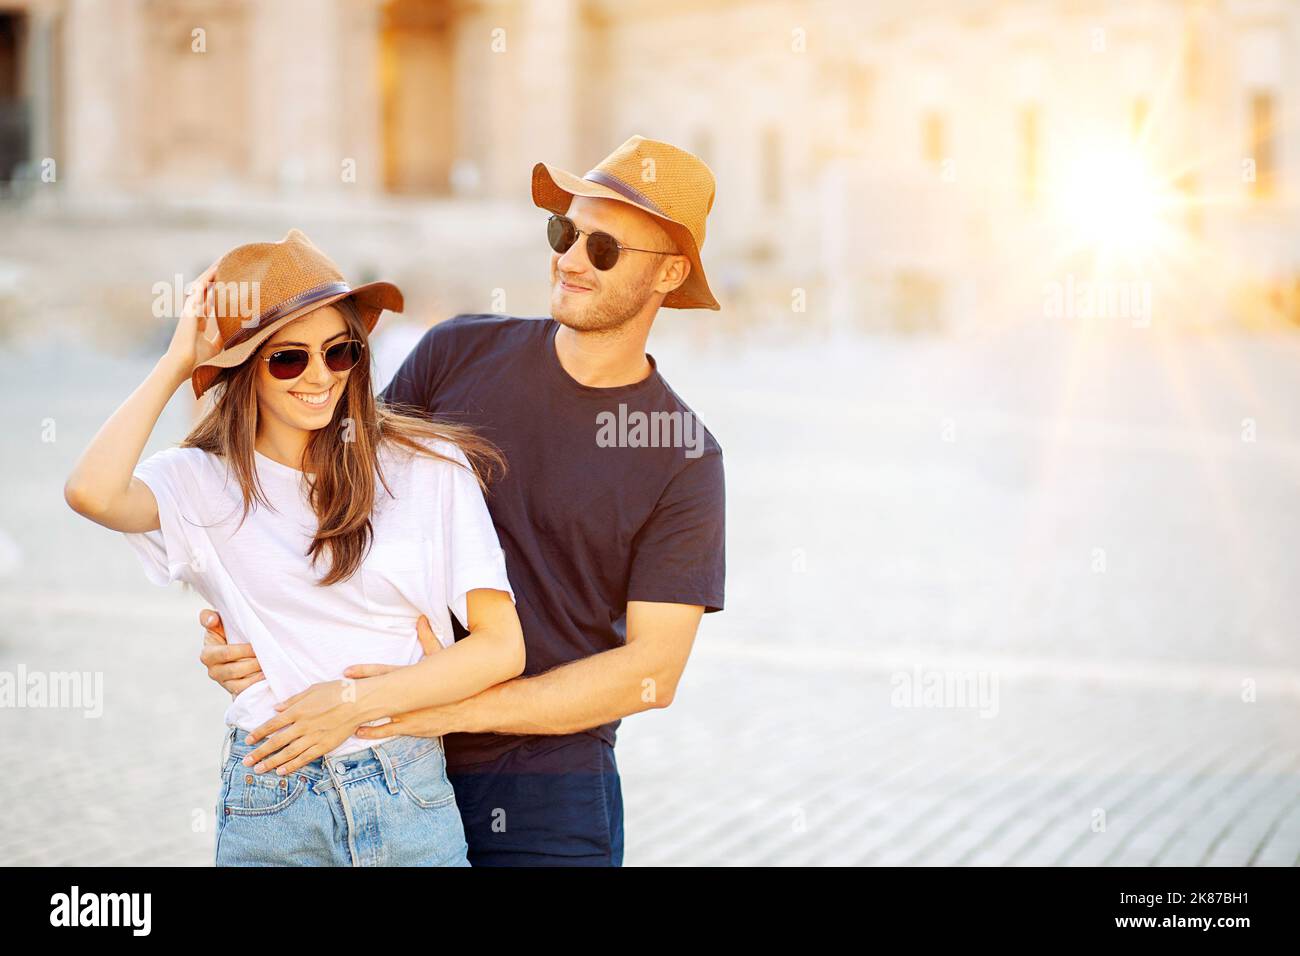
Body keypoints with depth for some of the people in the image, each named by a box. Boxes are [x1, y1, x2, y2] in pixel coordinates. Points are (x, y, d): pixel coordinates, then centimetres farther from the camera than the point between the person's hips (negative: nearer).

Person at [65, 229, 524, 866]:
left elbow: (501, 647, -1)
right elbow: (92, 492, -20)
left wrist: (358, 704, -9)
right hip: (268, 808, 0)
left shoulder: (429, 468, 0)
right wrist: (177, 364, -8)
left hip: (411, 800, 0)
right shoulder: (203, 483, 2)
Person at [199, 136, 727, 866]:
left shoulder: (685, 460, -6)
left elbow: (654, 670, -11)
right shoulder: (459, 352, 1)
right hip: (385, 766, 2)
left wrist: (455, 708, -18)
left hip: (546, 799, -2)